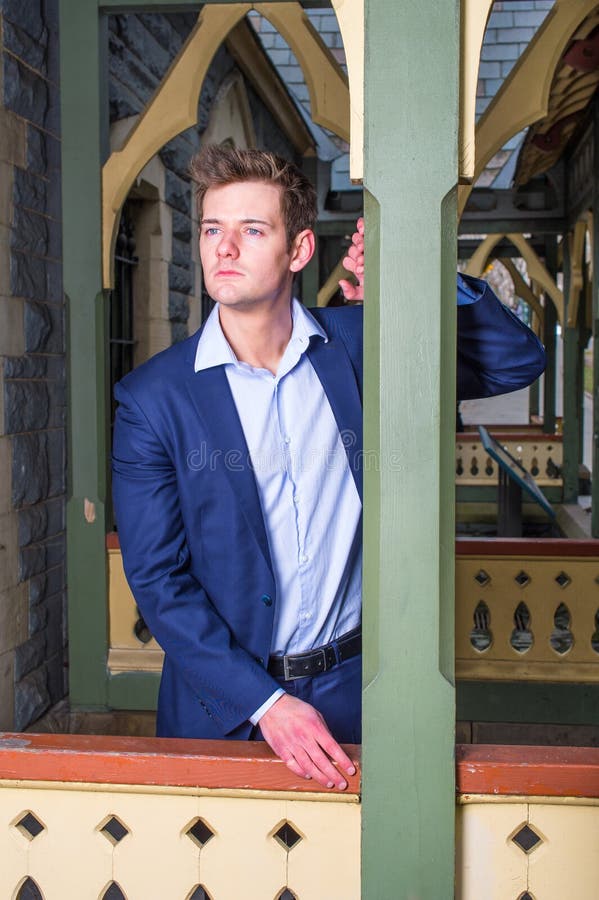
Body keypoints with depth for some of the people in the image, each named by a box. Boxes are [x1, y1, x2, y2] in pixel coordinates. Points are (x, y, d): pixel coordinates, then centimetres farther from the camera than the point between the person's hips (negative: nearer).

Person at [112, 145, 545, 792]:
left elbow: (518, 362, -1)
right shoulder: (151, 398, -9)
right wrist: (264, 703, -17)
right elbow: (157, 576, -10)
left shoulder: (357, 345, -3)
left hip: (354, 689, 2)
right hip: (222, 705, -1)